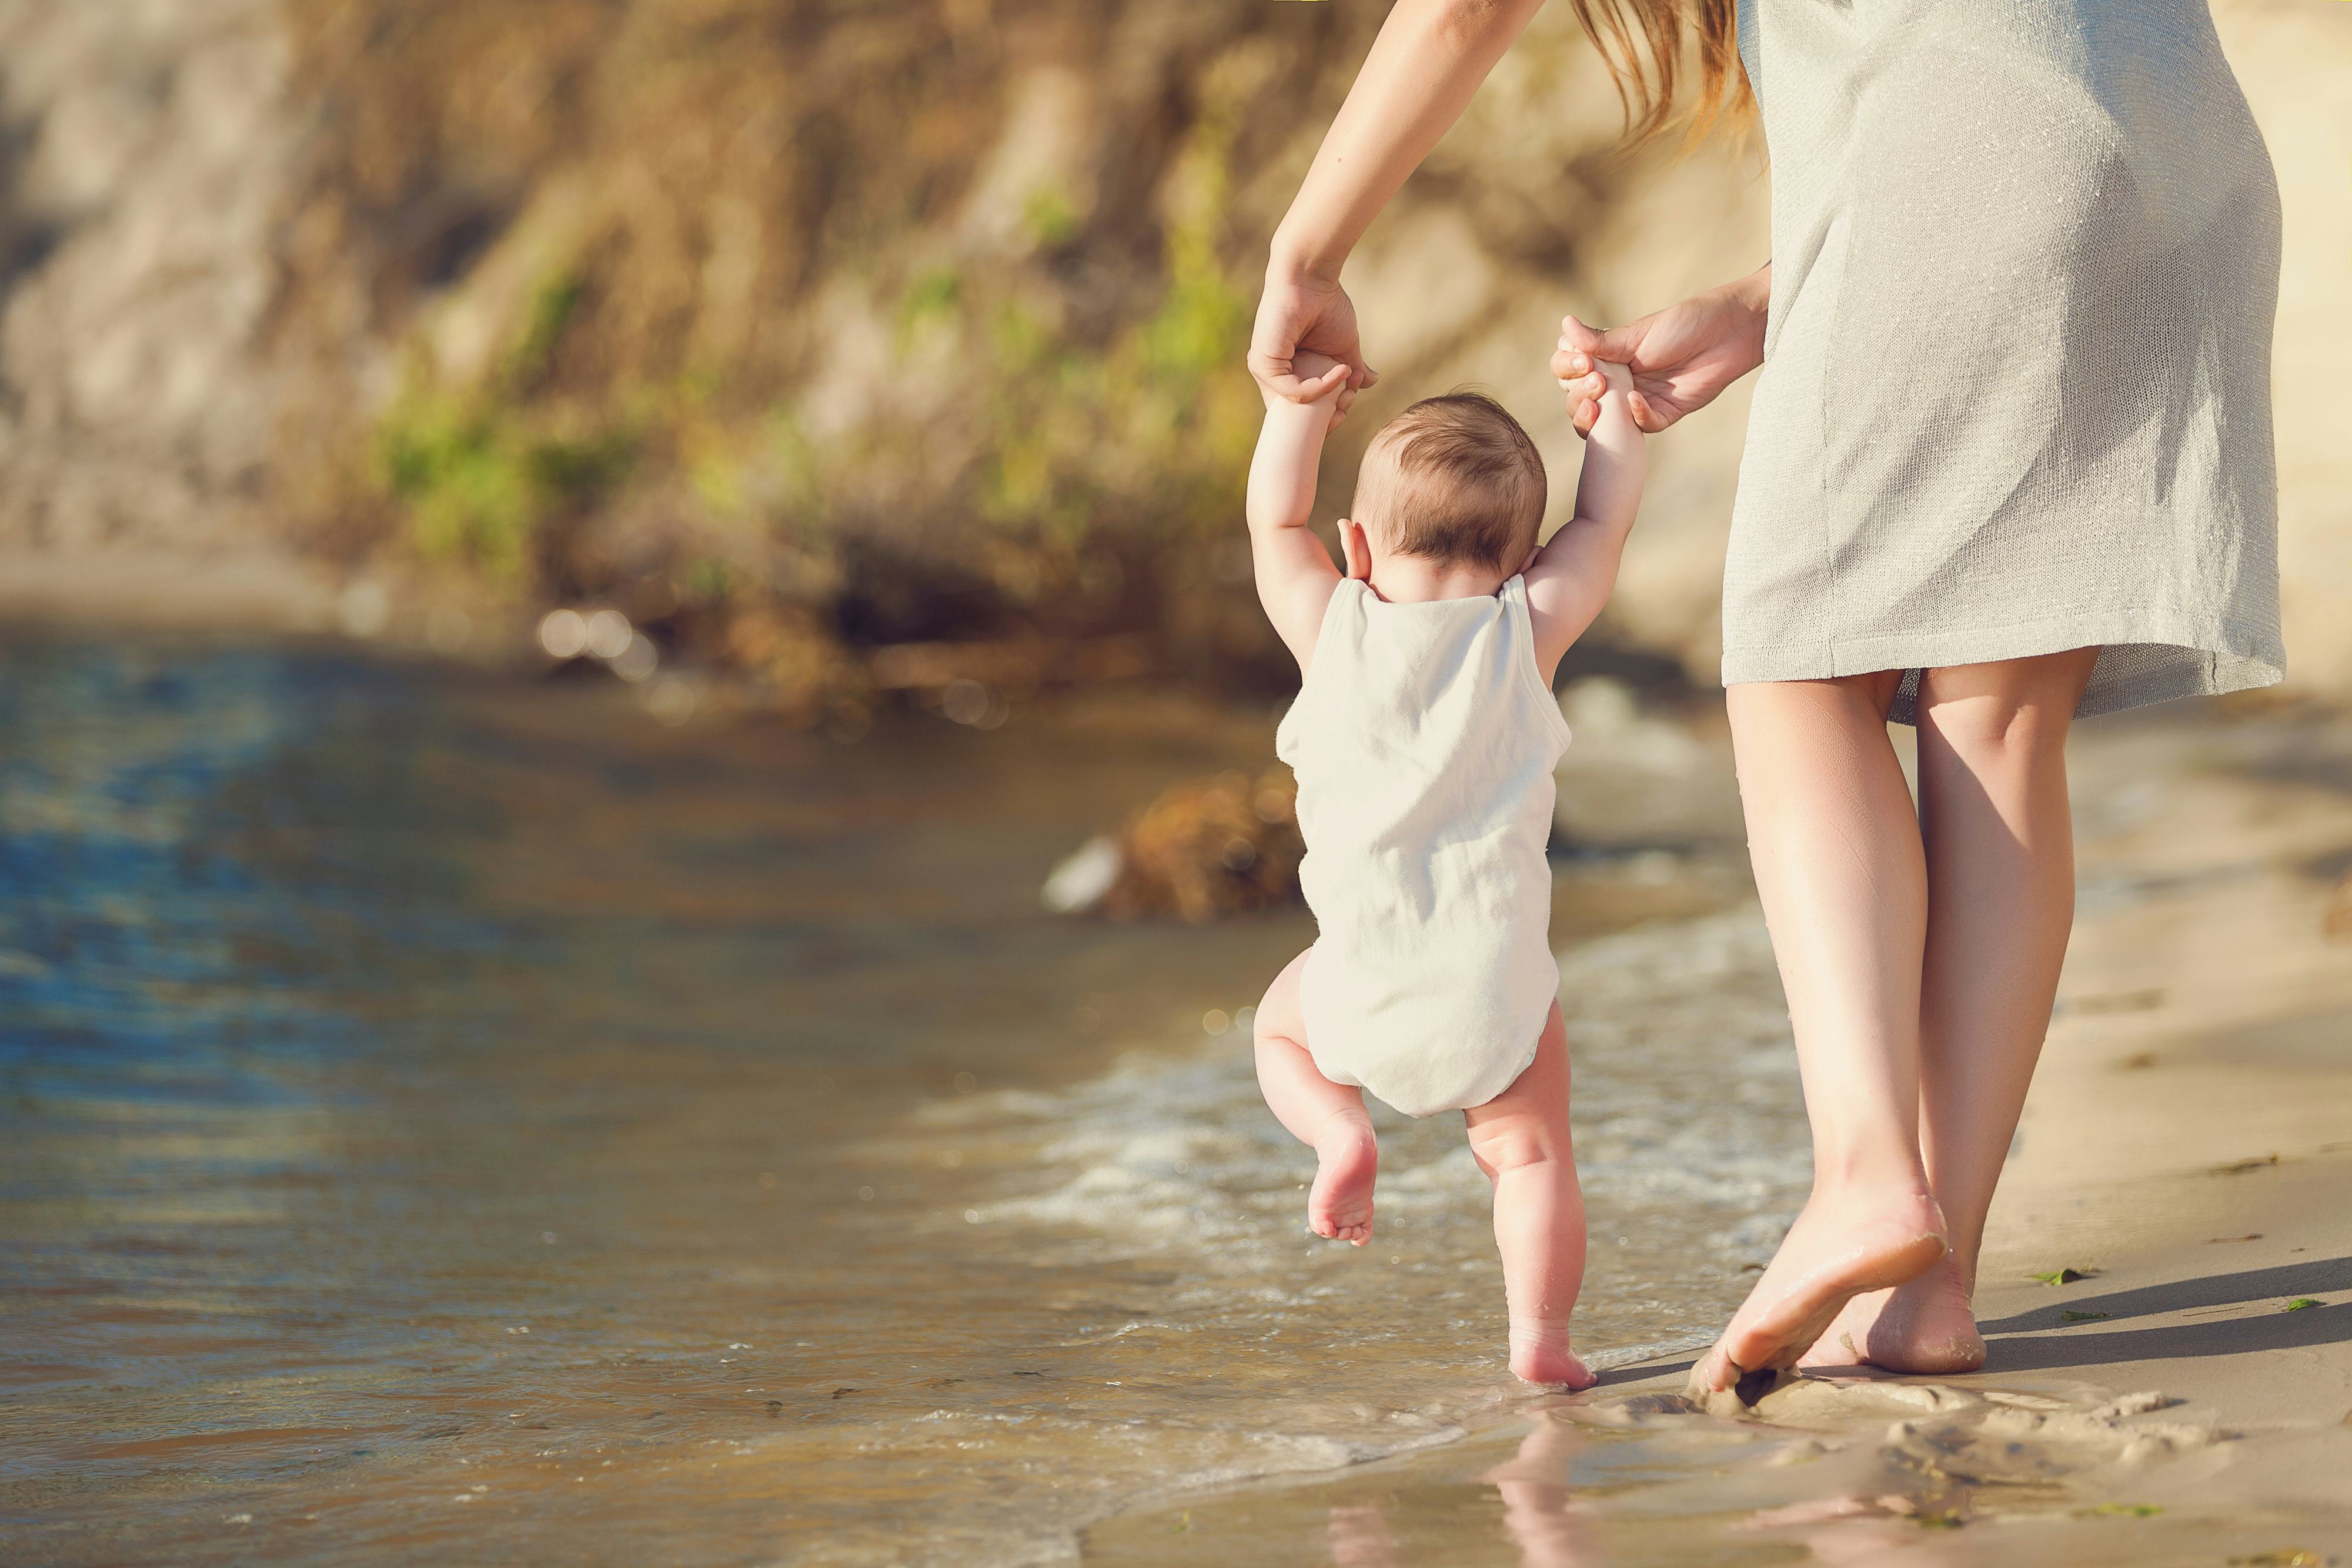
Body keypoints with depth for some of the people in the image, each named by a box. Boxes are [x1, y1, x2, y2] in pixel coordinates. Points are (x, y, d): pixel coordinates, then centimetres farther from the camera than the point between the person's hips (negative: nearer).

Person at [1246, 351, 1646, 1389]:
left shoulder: (1332, 629, 2)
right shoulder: (1527, 631, 2)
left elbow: (1276, 520, 17)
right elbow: (1605, 522, 14)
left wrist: (1304, 400, 22)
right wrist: (1609, 407, 25)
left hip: (1365, 968, 1)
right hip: (1497, 963, -1)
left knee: (1283, 1028, 29)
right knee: (1531, 1150, 10)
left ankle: (1337, 1130, 3)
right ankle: (1539, 1337, 1)